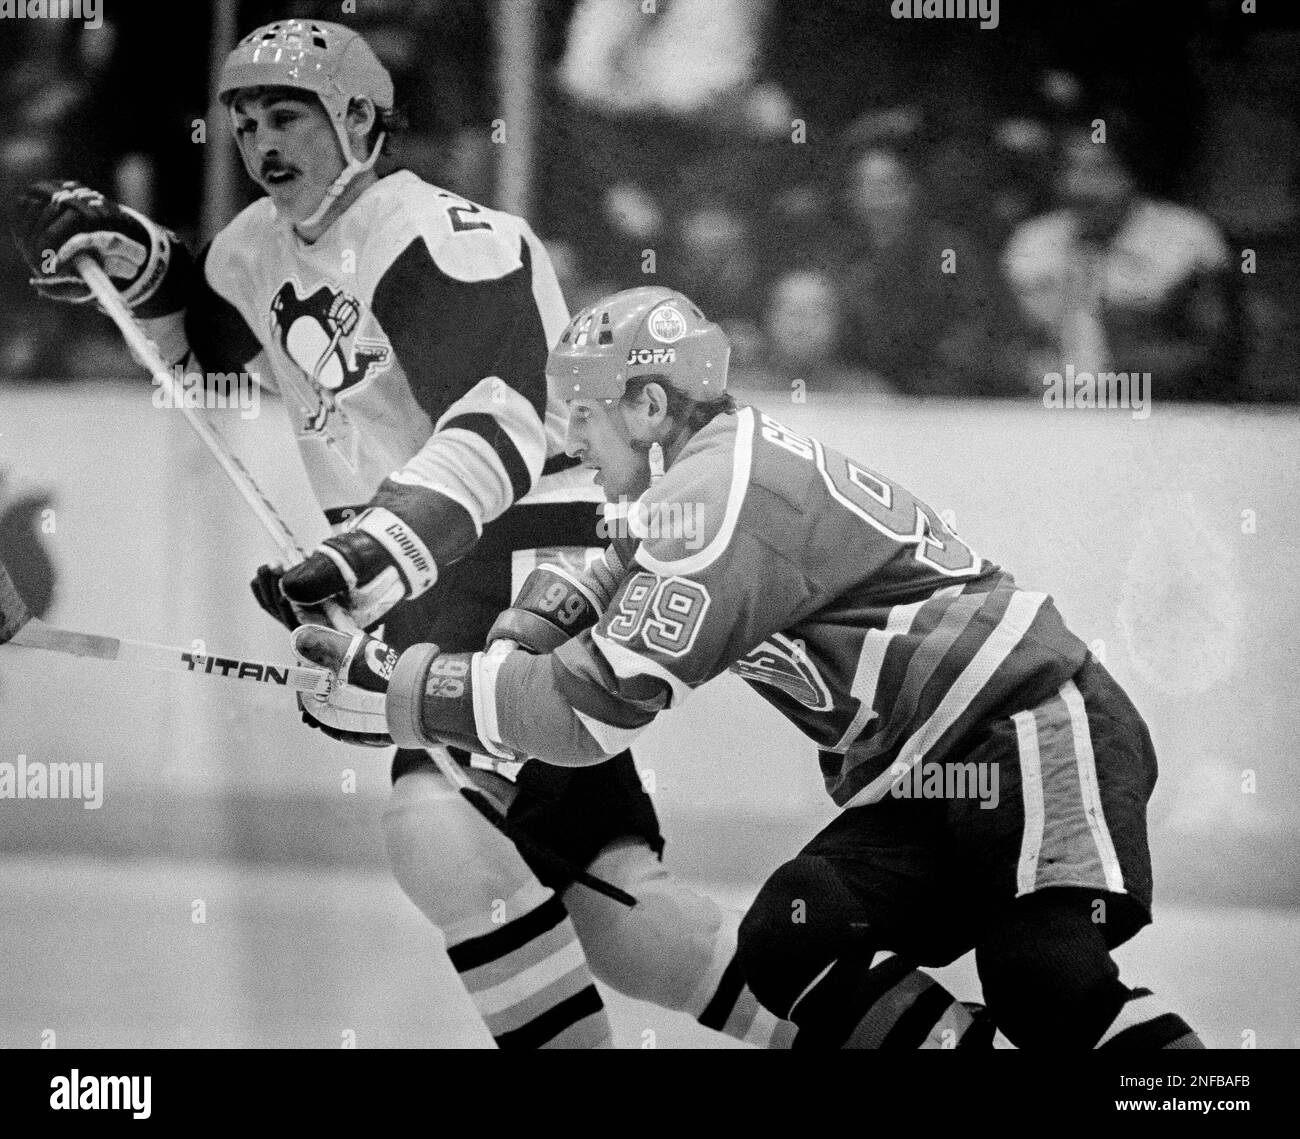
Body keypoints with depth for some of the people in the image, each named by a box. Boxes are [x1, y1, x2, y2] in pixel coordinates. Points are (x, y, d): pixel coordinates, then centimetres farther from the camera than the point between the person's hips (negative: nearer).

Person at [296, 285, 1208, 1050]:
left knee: (1046, 983, -28)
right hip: (938, 775, 10)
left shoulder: (720, 497, -18)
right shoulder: (735, 460, 12)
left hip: (1044, 744, -10)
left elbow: (593, 707, -22)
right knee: (789, 946, -5)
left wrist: (389, 689, -18)